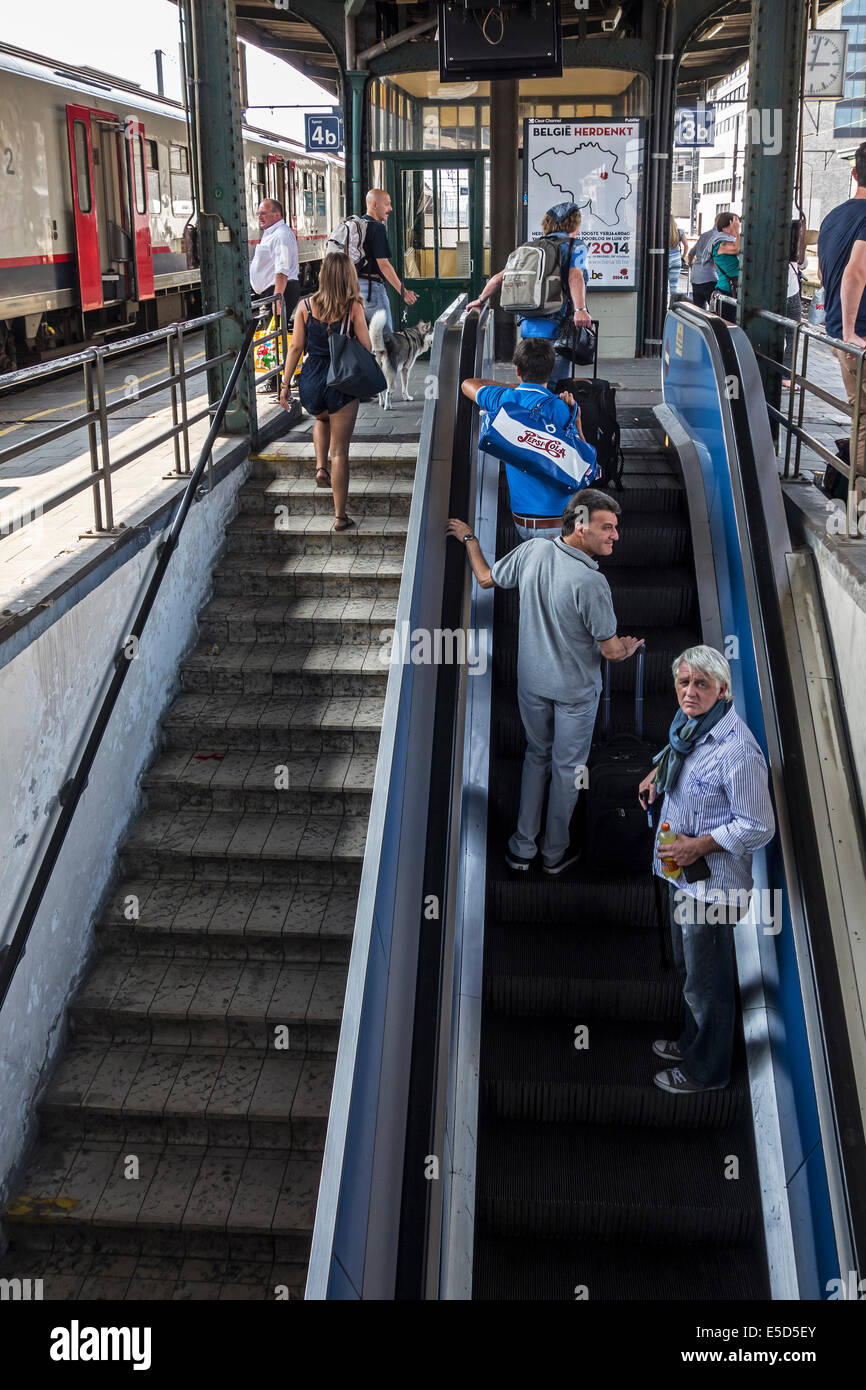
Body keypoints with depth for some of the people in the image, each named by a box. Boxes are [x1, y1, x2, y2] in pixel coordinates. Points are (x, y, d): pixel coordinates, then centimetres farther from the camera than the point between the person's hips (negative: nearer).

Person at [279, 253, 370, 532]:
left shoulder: (305, 306, -2)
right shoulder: (353, 307, -8)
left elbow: (296, 347, -1)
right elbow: (366, 348, -8)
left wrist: (285, 384, 5)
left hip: (311, 381, 3)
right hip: (342, 383, -3)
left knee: (321, 420, 38)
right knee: (340, 451, 5)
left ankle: (320, 467, 19)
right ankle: (340, 516, 8)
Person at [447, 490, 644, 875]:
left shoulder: (533, 550, -13)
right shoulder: (591, 582, -30)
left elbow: (486, 578, 4)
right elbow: (610, 650, -20)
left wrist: (468, 539, 21)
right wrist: (628, 647, 4)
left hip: (532, 683, 5)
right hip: (575, 690, -5)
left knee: (537, 757, 23)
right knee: (567, 768, 14)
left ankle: (521, 849, 28)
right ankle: (555, 853, 30)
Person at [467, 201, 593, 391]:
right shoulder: (575, 246, 4)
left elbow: (499, 277, 16)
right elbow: (574, 277, -16)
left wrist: (481, 299, 29)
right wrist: (580, 309, -29)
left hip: (528, 325, 6)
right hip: (556, 326, -6)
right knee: (555, 387, -8)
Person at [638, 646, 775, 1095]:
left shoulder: (736, 751, -28)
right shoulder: (688, 723, -1)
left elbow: (759, 827, -23)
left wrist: (699, 845, -24)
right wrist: (658, 771, 10)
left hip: (711, 883, -9)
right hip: (680, 872, 9)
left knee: (706, 980, 9)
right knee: (687, 965, 26)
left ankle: (707, 1070, 29)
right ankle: (692, 1041, 47)